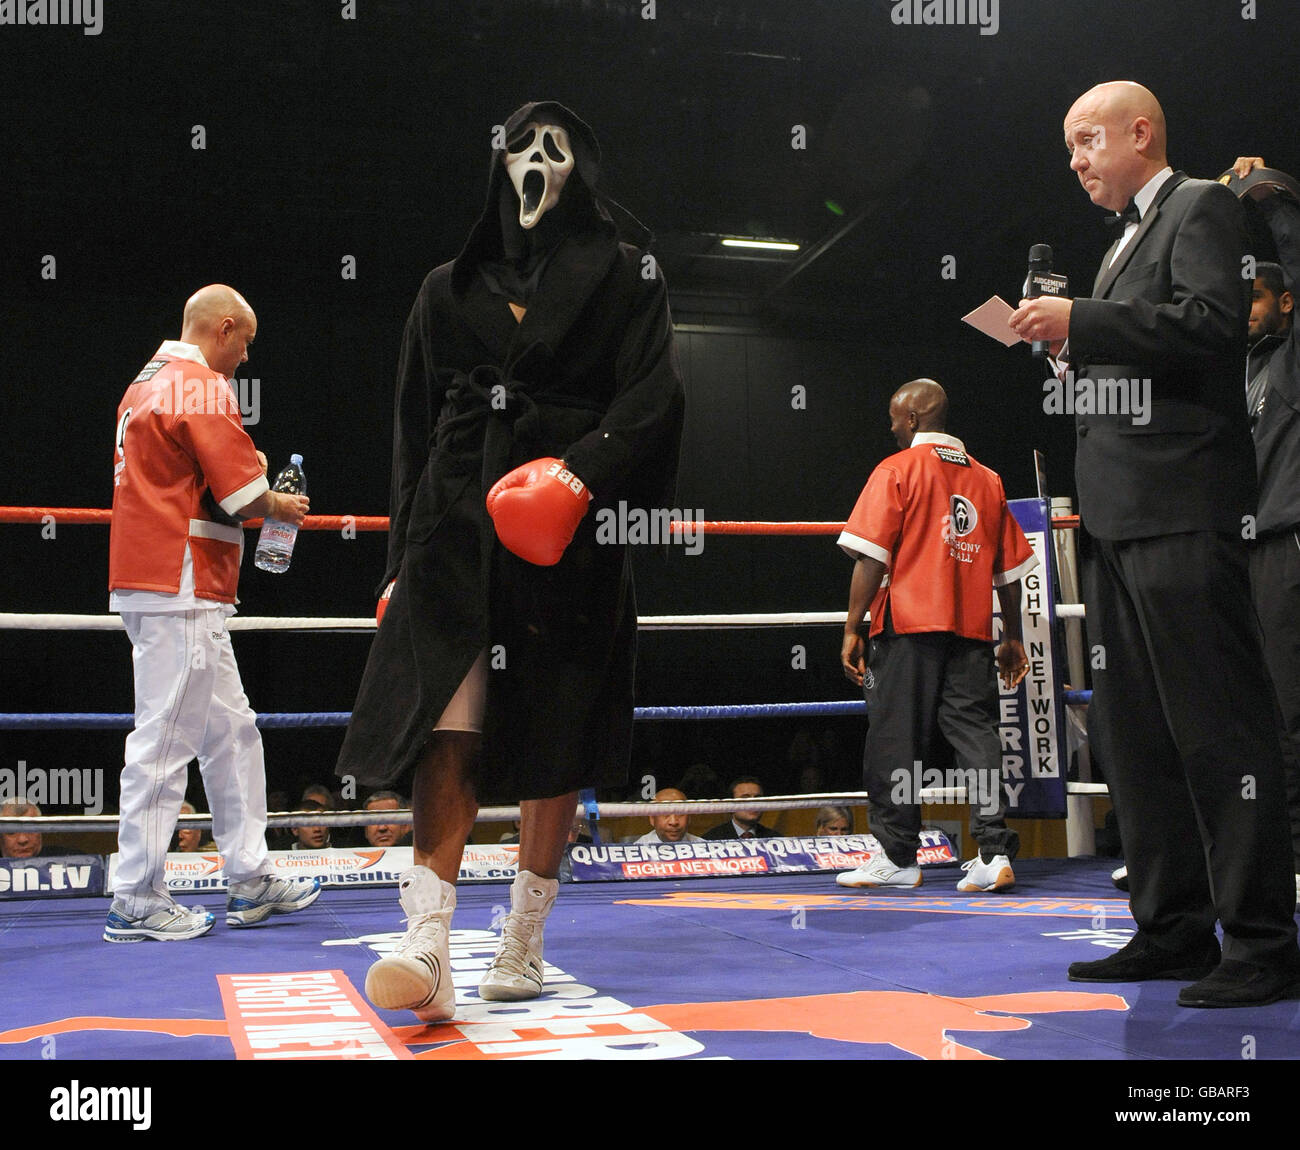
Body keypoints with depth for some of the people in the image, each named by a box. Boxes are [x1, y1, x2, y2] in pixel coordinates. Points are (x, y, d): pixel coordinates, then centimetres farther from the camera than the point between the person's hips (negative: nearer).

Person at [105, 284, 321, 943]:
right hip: (182, 592, -10)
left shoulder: (147, 383, 20)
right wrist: (282, 506, 3)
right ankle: (136, 902, 1)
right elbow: (242, 493, -17)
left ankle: (250, 882, 20)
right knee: (165, 741, -6)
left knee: (230, 732, 14)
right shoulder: (203, 386, -11)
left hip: (150, 589, 10)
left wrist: (243, 468, 16)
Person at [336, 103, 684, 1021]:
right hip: (458, 529, 1)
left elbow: (654, 394, -3)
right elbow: (415, 429, 18)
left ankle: (523, 943, 14)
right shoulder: (450, 287, 19)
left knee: (555, 738, 2)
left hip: (569, 533, -1)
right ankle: (428, 948, -23)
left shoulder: (625, 275, 11)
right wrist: (404, 556, 13)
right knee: (448, 718, -15)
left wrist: (582, 473, -20)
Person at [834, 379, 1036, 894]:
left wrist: (853, 629, -5)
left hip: (909, 625, -4)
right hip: (972, 629, 4)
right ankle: (994, 851, -4)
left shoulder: (896, 470, -2)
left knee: (897, 740, 2)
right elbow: (1010, 568, 14)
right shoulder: (987, 479, 13)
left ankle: (897, 857, 7)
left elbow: (871, 557, -9)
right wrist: (1012, 639, 20)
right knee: (976, 733, 4)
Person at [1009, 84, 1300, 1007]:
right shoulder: (1125, 241, 25)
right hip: (1118, 515, 10)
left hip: (1182, 513, -10)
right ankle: (1174, 929, 15)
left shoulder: (1203, 207, -1)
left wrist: (1081, 322, -16)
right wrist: (1074, 352, 10)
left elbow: (1211, 325, -17)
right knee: (1133, 733, 9)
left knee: (1218, 729, -9)